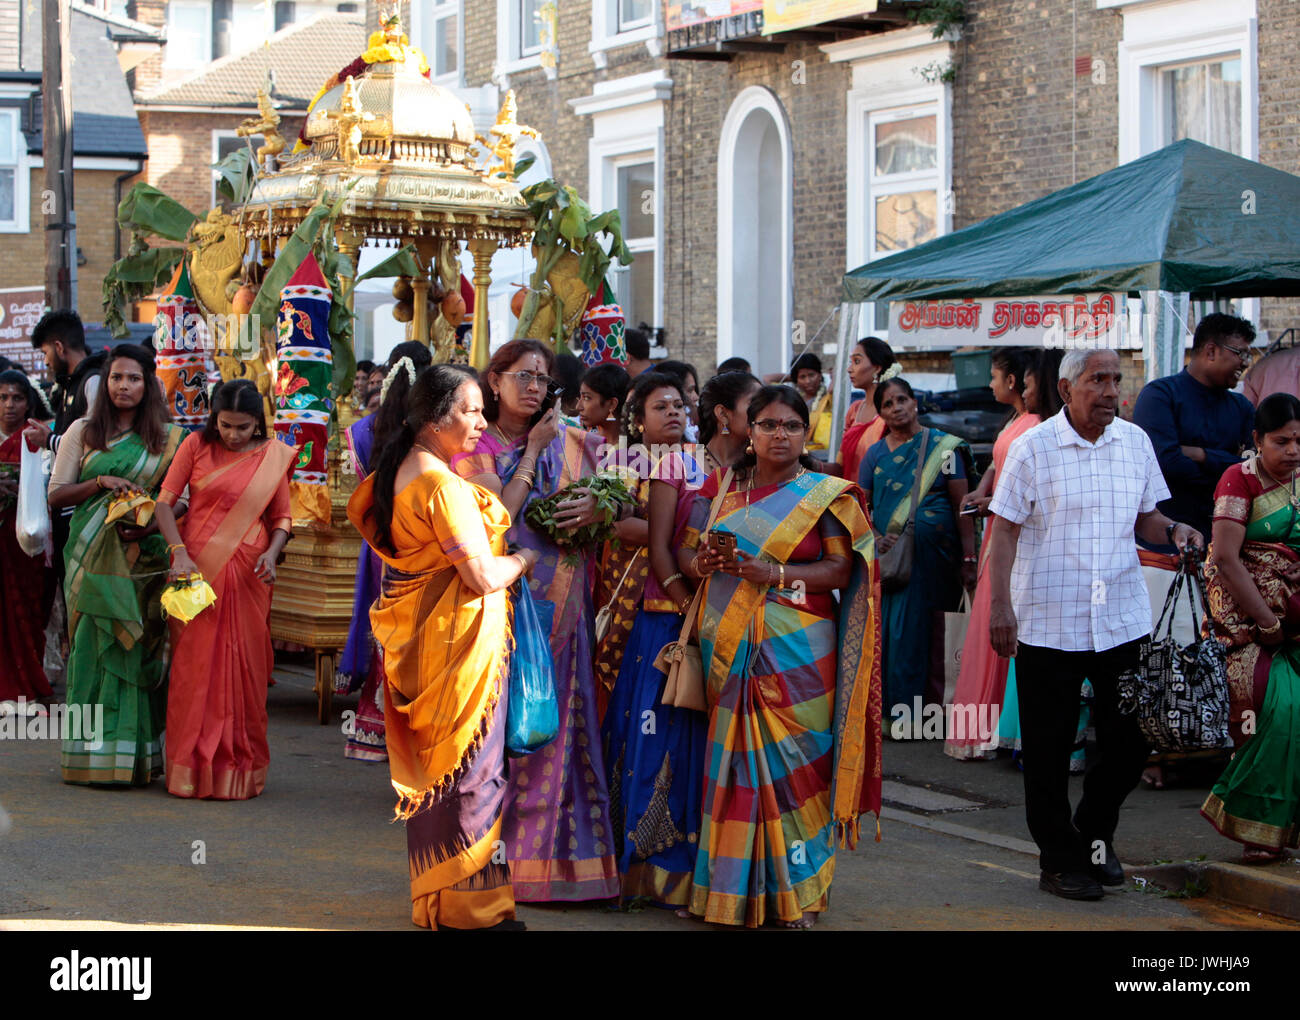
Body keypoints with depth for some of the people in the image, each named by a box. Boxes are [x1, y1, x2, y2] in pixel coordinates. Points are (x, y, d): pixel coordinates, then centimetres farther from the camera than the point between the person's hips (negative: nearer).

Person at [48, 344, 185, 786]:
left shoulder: (169, 438, 8)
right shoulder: (82, 432, 9)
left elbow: (182, 499, 3)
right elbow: (56, 494, 5)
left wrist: (152, 525, -15)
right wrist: (101, 483, -10)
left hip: (143, 560, 0)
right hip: (92, 558, 0)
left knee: (137, 649, -3)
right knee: (93, 647, -4)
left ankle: (135, 757, 0)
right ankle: (92, 756, -2)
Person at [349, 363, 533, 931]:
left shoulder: (397, 472, 7)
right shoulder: (443, 484, -21)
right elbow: (482, 575, -23)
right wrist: (525, 558, -3)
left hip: (415, 637, 9)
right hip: (459, 635, -9)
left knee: (434, 758, 16)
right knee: (468, 762, -2)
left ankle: (433, 894, 24)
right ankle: (470, 905, 3)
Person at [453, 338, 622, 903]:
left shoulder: (571, 443, 9)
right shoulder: (474, 449, 3)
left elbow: (627, 504, 9)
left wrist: (601, 508, -13)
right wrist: (532, 454, -8)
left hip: (558, 607, 2)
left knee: (553, 724, 2)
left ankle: (547, 852, 8)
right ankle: (495, 851, 4)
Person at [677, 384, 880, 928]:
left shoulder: (826, 495, 4)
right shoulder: (720, 488, 15)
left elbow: (841, 569, -3)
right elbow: (685, 550, 13)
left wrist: (778, 574, -17)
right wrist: (703, 562, -11)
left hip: (796, 651, -3)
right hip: (729, 650, 3)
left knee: (792, 757, -7)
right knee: (733, 759, 0)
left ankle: (796, 891, 1)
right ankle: (733, 889, 7)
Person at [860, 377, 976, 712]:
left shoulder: (943, 447, 1)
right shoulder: (876, 454, 11)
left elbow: (961, 505, -1)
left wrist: (968, 559, -7)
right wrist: (874, 538, -8)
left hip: (933, 557, -3)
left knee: (930, 632, -2)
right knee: (888, 630, -1)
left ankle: (932, 708, 5)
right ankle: (891, 707, 8)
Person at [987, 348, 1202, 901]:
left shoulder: (1135, 442, 7)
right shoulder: (1032, 449, -5)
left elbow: (1145, 518, 15)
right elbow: (1004, 530, -6)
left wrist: (1173, 530, -7)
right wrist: (999, 606, -14)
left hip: (1123, 620, 4)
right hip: (1047, 623, -4)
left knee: (1130, 740, 6)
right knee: (1049, 749, 3)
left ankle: (1094, 833, 30)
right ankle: (1060, 860, 17)